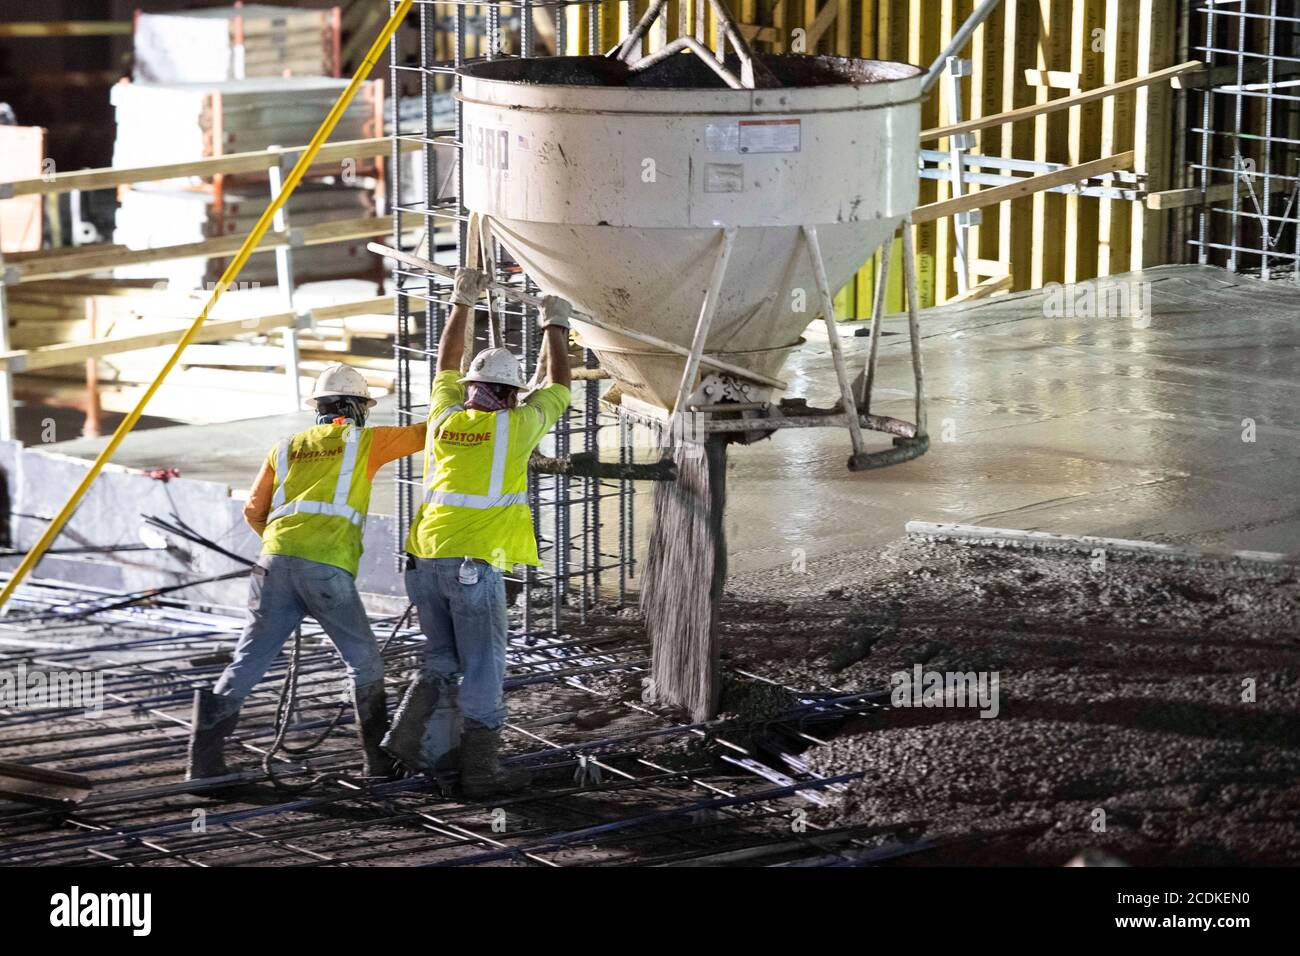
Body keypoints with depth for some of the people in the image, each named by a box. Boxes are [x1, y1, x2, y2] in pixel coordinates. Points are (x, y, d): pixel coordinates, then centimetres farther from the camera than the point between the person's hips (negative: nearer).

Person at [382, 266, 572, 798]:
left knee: (443, 660, 19)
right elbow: (558, 387, 17)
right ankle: (481, 770, 2)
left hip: (426, 560, 5)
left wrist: (463, 302, 39)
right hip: (475, 562, -5)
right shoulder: (514, 427, 1)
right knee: (483, 669, 1)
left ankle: (414, 737, 5)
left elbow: (447, 368, 31)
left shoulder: (445, 419, 12)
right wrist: (555, 327, 31)